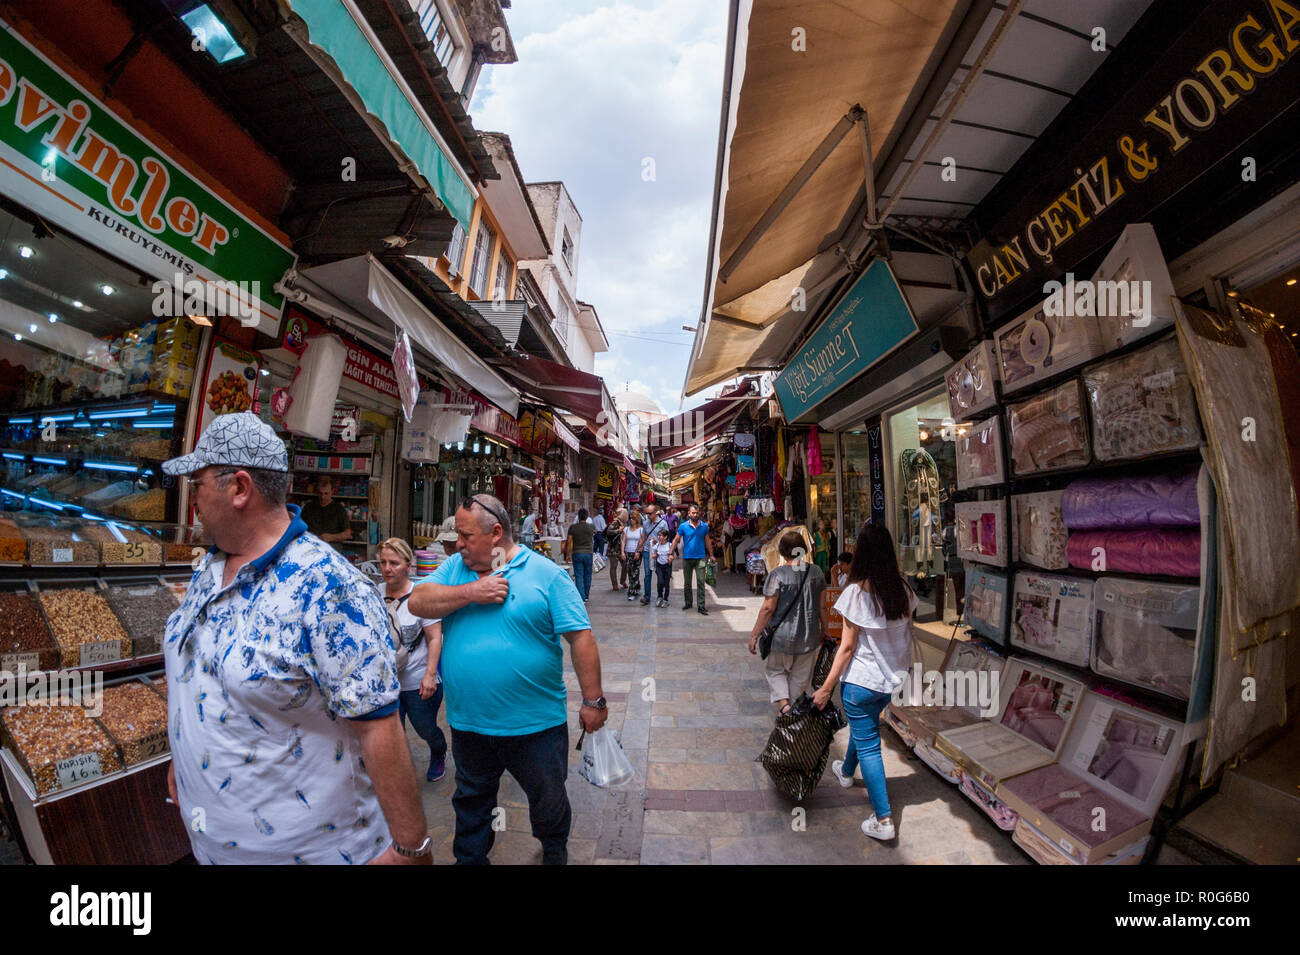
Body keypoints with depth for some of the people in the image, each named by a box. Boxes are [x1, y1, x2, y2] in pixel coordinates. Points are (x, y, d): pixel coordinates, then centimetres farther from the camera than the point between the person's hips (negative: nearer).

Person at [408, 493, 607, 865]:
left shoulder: (545, 573, -14)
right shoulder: (455, 567, 1)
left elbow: (580, 638, -14)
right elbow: (417, 601, -11)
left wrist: (593, 700, -14)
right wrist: (472, 592, -22)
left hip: (535, 723, -3)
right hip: (467, 721, 3)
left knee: (549, 799, 20)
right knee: (471, 798, 25)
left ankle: (554, 850, 50)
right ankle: (469, 857, 51)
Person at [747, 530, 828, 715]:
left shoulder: (777, 575, -18)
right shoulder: (816, 572, -4)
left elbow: (768, 609, -17)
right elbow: (821, 606, 4)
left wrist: (754, 635, -7)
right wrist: (825, 629, 18)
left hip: (782, 636, -4)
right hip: (809, 637, 4)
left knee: (774, 670, 20)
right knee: (800, 676, 20)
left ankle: (783, 703, 2)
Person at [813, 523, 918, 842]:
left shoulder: (857, 592, -23)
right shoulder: (903, 589, -5)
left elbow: (847, 647, -19)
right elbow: (906, 634, 6)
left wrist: (826, 689, -11)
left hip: (861, 680, -7)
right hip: (893, 679, 7)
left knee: (868, 744, 9)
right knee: (863, 725, 29)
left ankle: (883, 820, 16)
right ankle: (847, 771, 53)